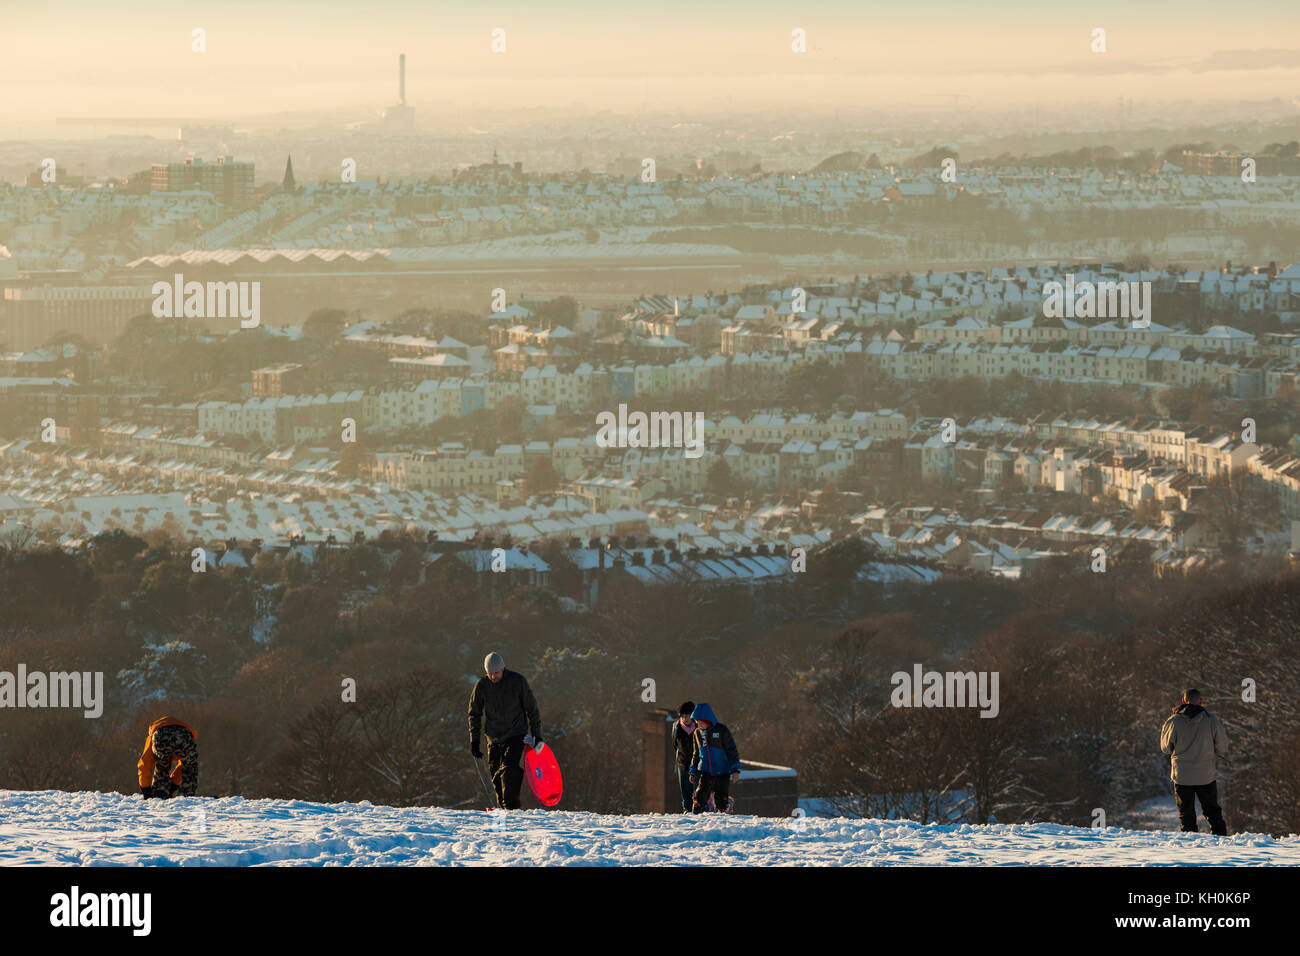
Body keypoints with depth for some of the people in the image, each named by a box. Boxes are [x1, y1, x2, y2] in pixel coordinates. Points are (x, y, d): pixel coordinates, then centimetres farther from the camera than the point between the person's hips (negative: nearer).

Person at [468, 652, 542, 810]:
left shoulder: (517, 681, -9)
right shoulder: (482, 685, -3)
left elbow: (532, 709, 0)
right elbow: (474, 714, 7)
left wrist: (536, 735, -2)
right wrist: (474, 741, 2)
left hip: (516, 736, -3)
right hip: (494, 739, 3)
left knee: (509, 769, -21)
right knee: (496, 775, 2)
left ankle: (511, 807, -20)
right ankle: (502, 808, 15)